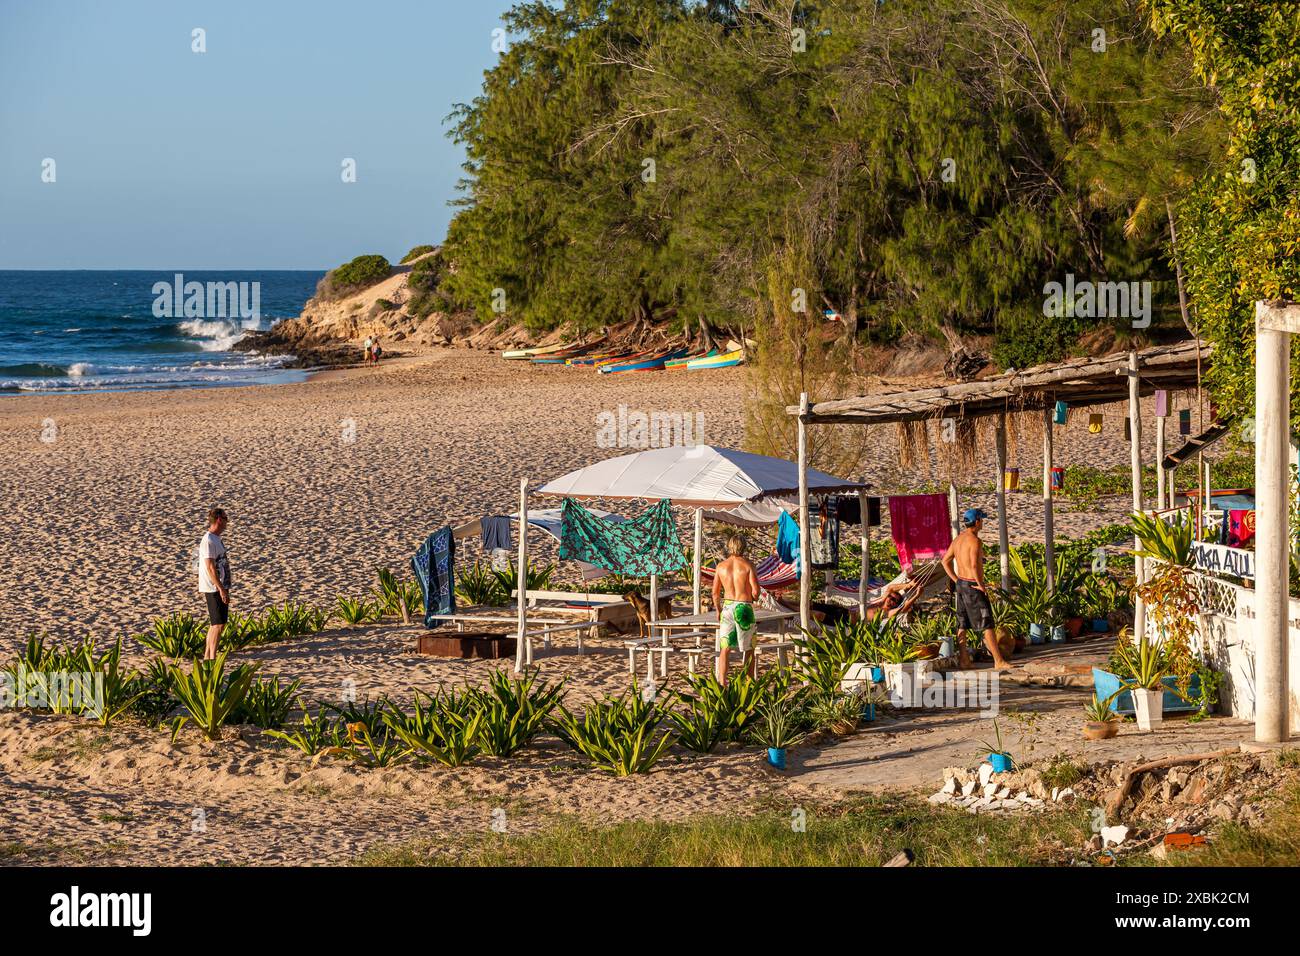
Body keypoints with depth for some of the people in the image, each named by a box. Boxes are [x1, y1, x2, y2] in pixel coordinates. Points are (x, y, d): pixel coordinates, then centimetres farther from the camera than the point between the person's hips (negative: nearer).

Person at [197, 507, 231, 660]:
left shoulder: (216, 539, 14)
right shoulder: (209, 541, -17)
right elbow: (210, 567, -22)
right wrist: (221, 589, -25)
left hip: (220, 587, 10)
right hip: (213, 588, -10)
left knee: (215, 623, 14)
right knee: (218, 624, -8)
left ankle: (207, 655, 20)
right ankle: (212, 657, -6)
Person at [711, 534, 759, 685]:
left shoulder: (721, 566, 3)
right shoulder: (747, 565, -5)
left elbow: (715, 593, 7)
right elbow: (756, 591, -9)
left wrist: (718, 610, 23)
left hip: (727, 607, 2)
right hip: (744, 607, -2)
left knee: (725, 648, 2)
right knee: (749, 649, 13)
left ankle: (722, 683, -8)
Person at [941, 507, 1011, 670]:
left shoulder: (958, 539, 8)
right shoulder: (975, 541, -19)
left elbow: (945, 561, 16)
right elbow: (974, 565, -30)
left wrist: (956, 580, 15)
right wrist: (981, 585, -18)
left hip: (961, 584, 9)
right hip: (974, 587, -9)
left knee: (962, 624, 12)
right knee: (987, 624, -5)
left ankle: (962, 659, 16)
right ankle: (999, 661, -5)